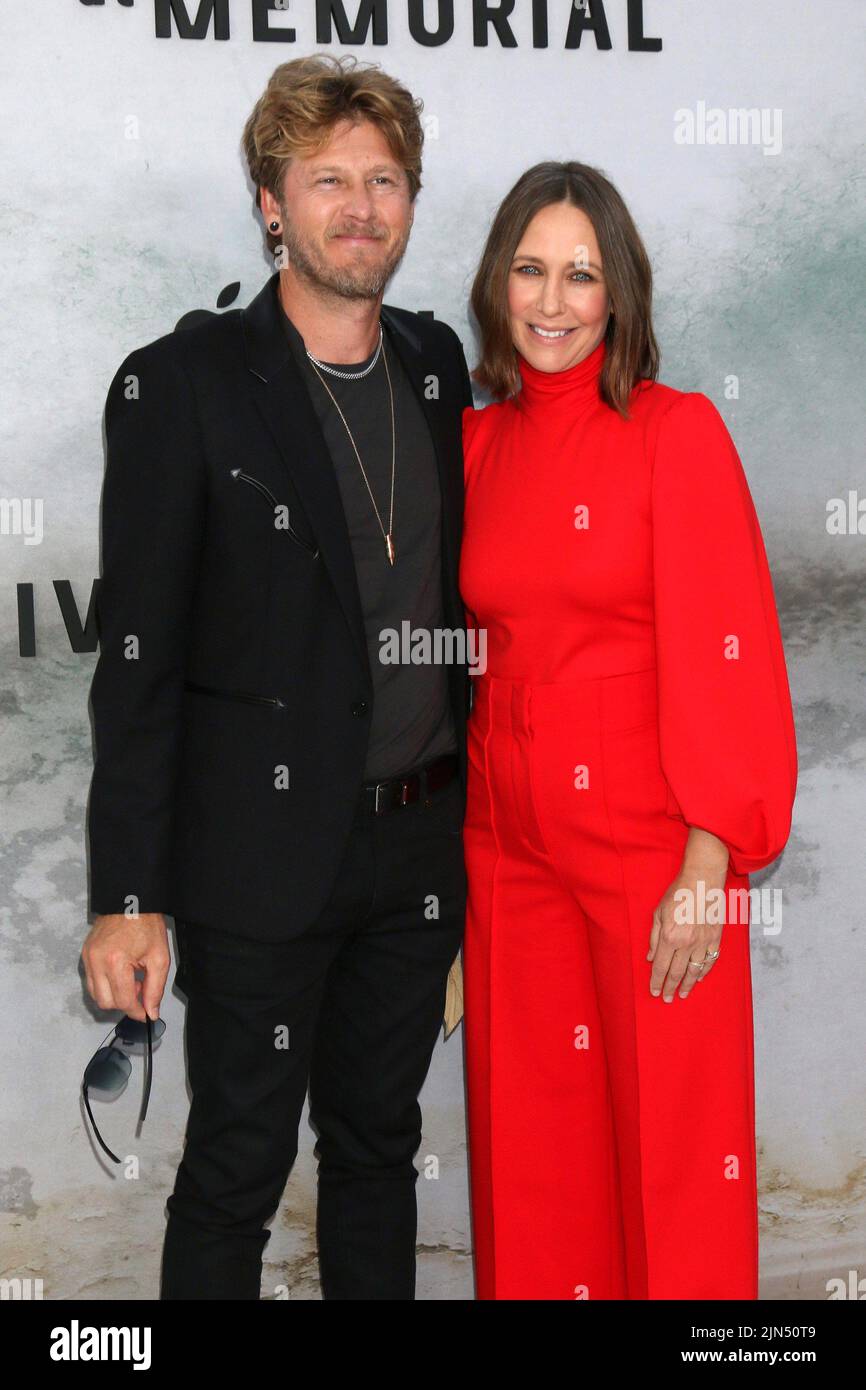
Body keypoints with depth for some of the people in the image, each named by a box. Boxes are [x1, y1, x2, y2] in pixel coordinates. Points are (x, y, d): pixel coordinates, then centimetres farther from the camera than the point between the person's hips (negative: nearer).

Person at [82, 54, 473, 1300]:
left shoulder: (437, 366, 8)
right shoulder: (182, 384, -9)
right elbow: (138, 658, -10)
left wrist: (474, 801, 12)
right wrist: (128, 892, -13)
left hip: (420, 845, 5)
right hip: (264, 854, -5)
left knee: (379, 1147, 19)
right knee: (236, 1170, 8)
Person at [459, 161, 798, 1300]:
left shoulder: (678, 431, -6)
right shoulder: (477, 444, 8)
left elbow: (722, 652, -10)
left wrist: (708, 864, -15)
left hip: (651, 837, -4)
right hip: (509, 838, 5)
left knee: (672, 1144, 6)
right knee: (530, 1144, 13)